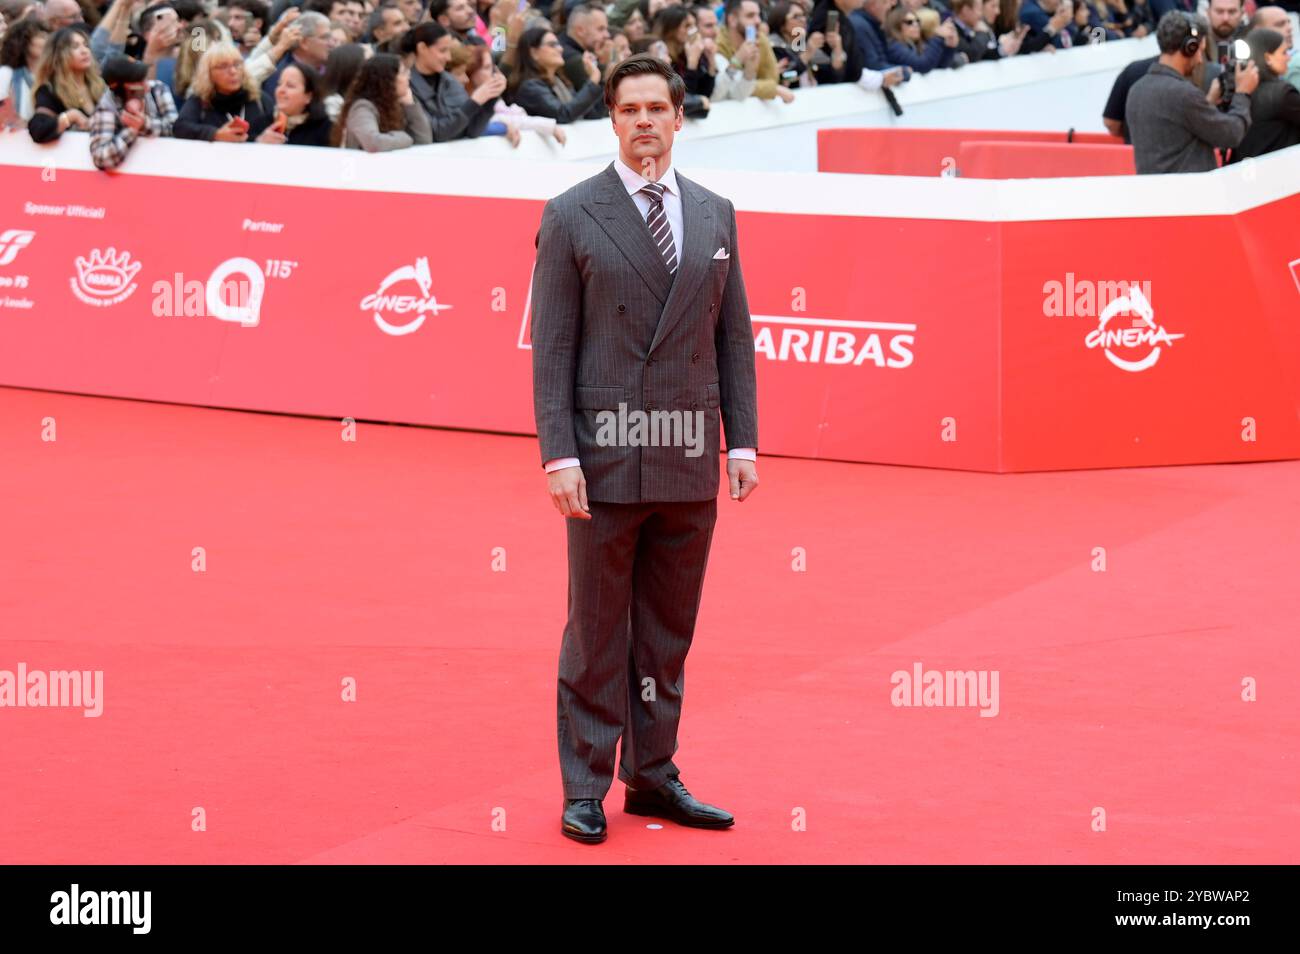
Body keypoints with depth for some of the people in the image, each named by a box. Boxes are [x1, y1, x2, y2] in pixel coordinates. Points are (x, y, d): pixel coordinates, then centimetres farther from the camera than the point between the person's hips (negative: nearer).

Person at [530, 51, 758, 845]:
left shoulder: (714, 214, 10)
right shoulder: (572, 216, -3)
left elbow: (734, 335, 12)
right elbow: (552, 346, -5)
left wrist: (744, 441, 5)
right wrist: (559, 454, -12)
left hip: (691, 463, 4)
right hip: (605, 459, -4)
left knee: (669, 632, 10)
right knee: (597, 633, 2)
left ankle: (652, 778, 20)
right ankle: (585, 788, 10)